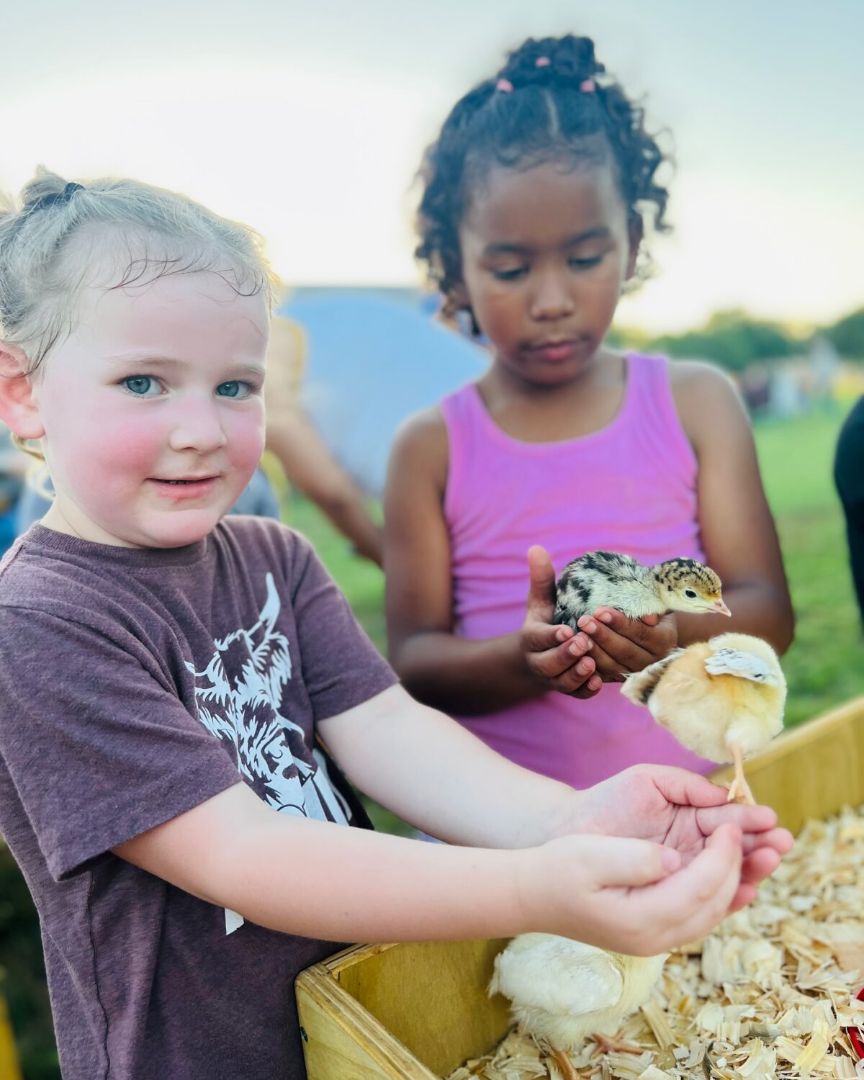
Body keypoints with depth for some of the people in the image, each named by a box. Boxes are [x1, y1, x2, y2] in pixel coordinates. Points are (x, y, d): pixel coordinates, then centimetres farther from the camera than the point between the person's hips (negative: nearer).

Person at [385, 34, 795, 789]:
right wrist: (521, 661, -20)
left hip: (688, 789, 1)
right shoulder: (432, 448, 2)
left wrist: (677, 632, -19)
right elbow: (413, 659, -1)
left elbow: (766, 612, 2)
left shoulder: (696, 403, 5)